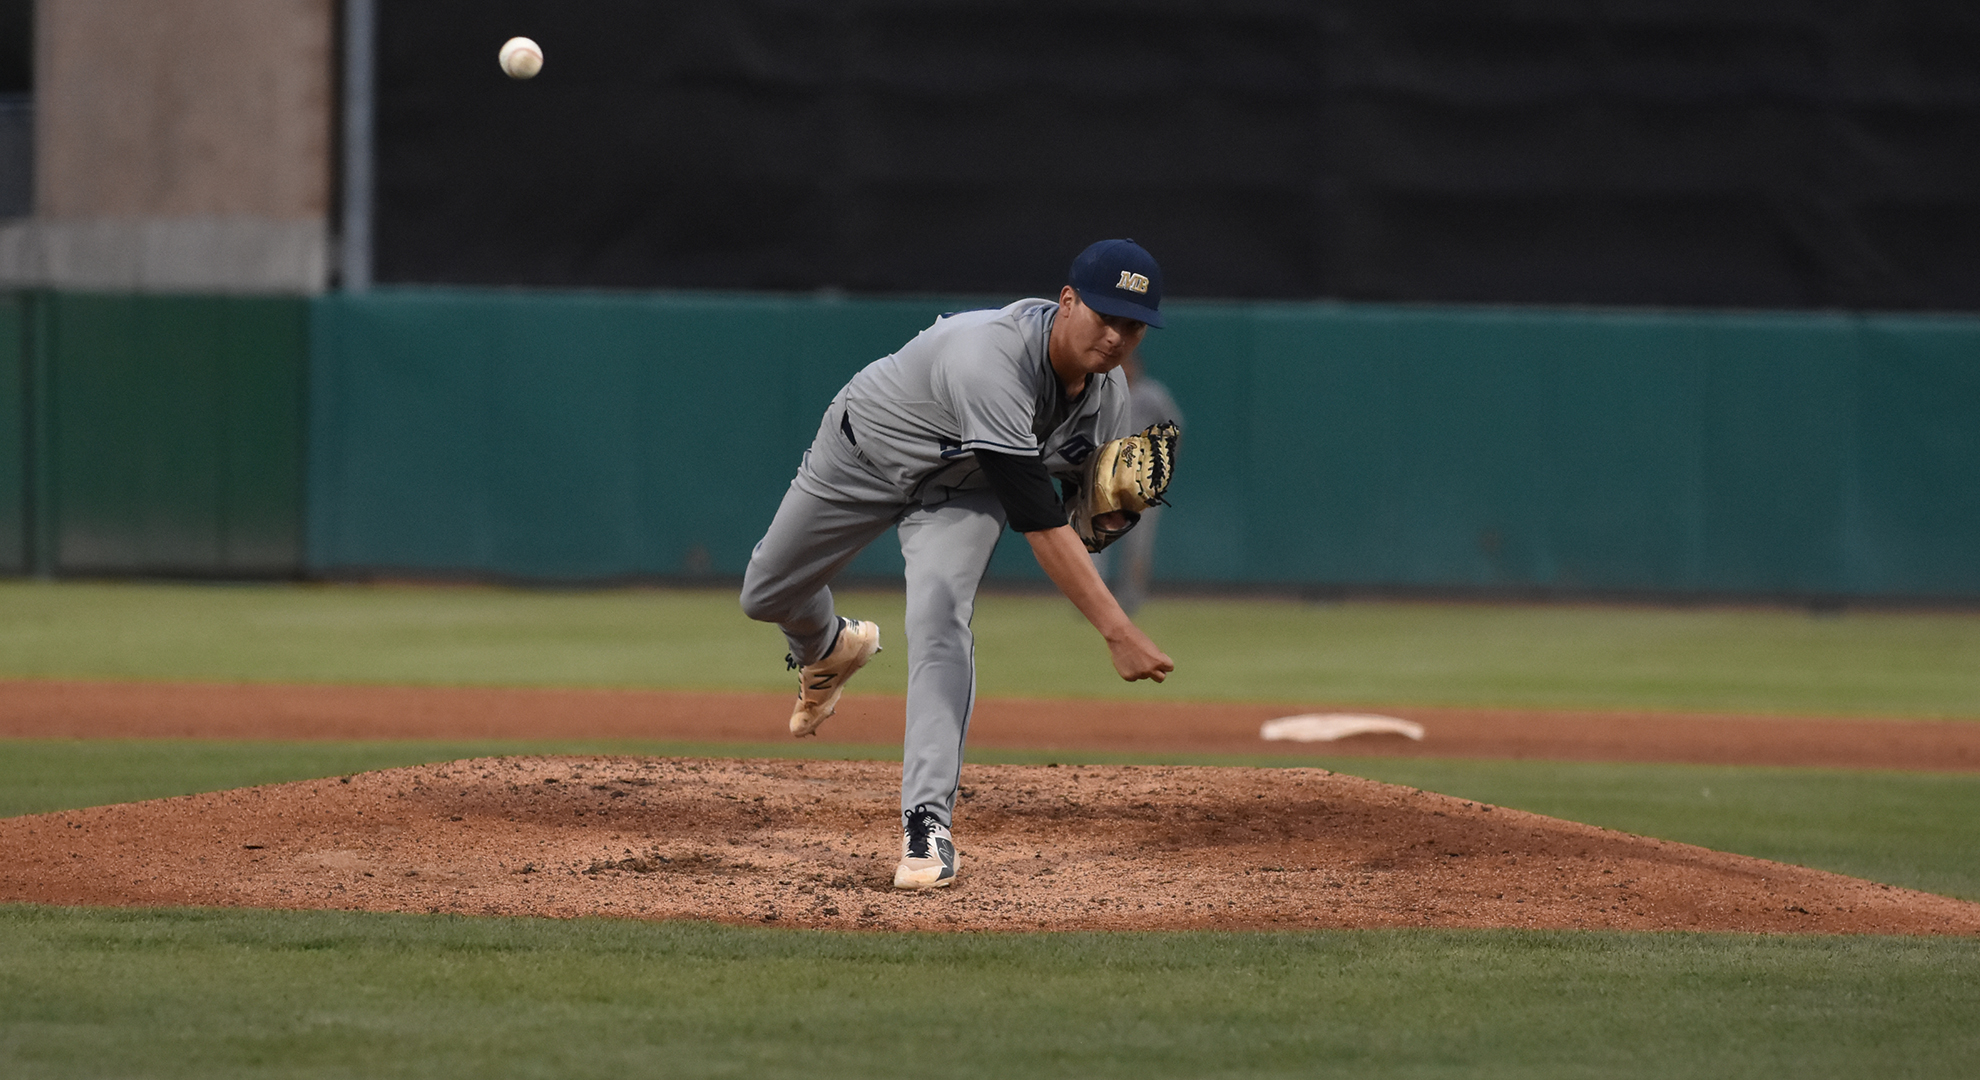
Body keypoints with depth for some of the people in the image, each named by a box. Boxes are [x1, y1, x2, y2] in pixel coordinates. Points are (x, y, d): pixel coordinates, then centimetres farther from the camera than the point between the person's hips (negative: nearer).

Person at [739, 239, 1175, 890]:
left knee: (939, 615, -24)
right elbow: (1036, 519, -50)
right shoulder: (992, 356, -46)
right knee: (766, 596, 13)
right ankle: (831, 649, 51)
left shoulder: (1108, 396, -21)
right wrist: (1116, 631, -54)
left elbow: (1085, 514, 1)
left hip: (960, 490, 3)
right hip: (864, 456, -3)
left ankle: (928, 822, -26)